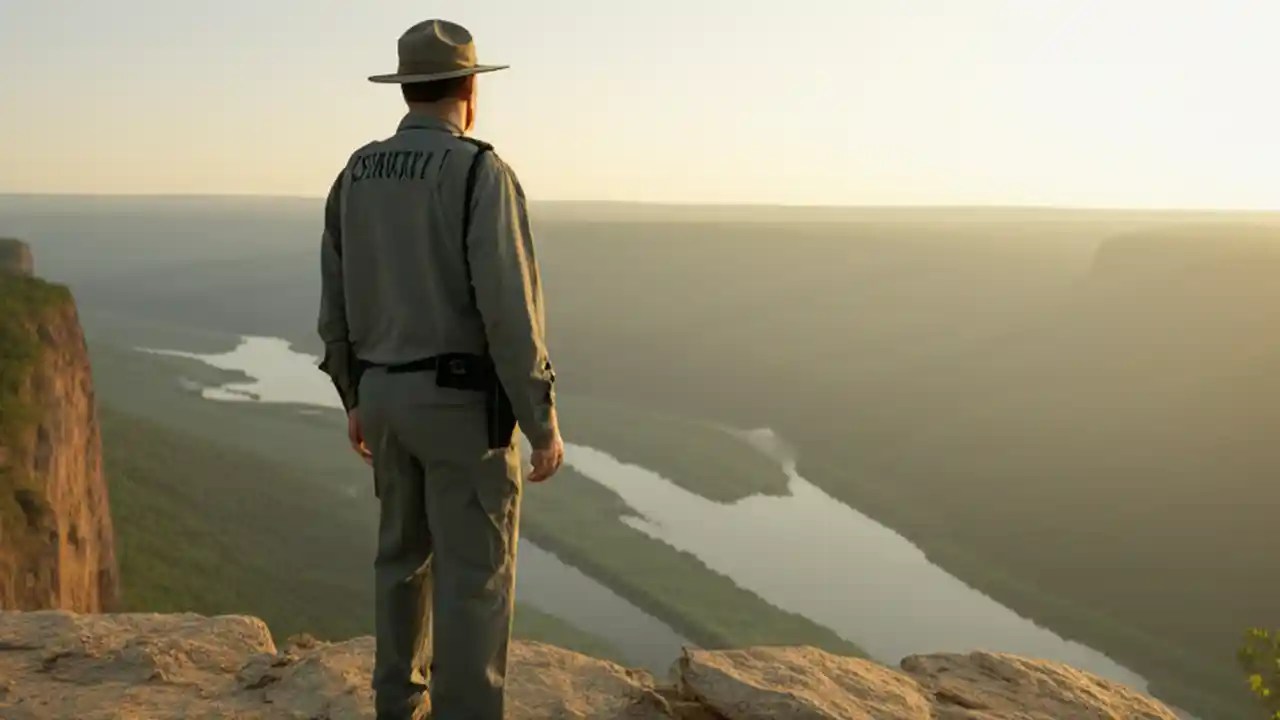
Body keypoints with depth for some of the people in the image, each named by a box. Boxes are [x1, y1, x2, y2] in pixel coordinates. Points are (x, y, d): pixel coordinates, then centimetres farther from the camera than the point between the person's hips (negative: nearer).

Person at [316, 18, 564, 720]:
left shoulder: (355, 177, 6)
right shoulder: (482, 173, -16)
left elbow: (336, 304, 10)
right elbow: (509, 311, -22)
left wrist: (356, 399, 22)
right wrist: (543, 421, -14)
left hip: (390, 393, 7)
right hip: (464, 402, -7)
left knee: (407, 550, 21)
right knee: (476, 572, 2)